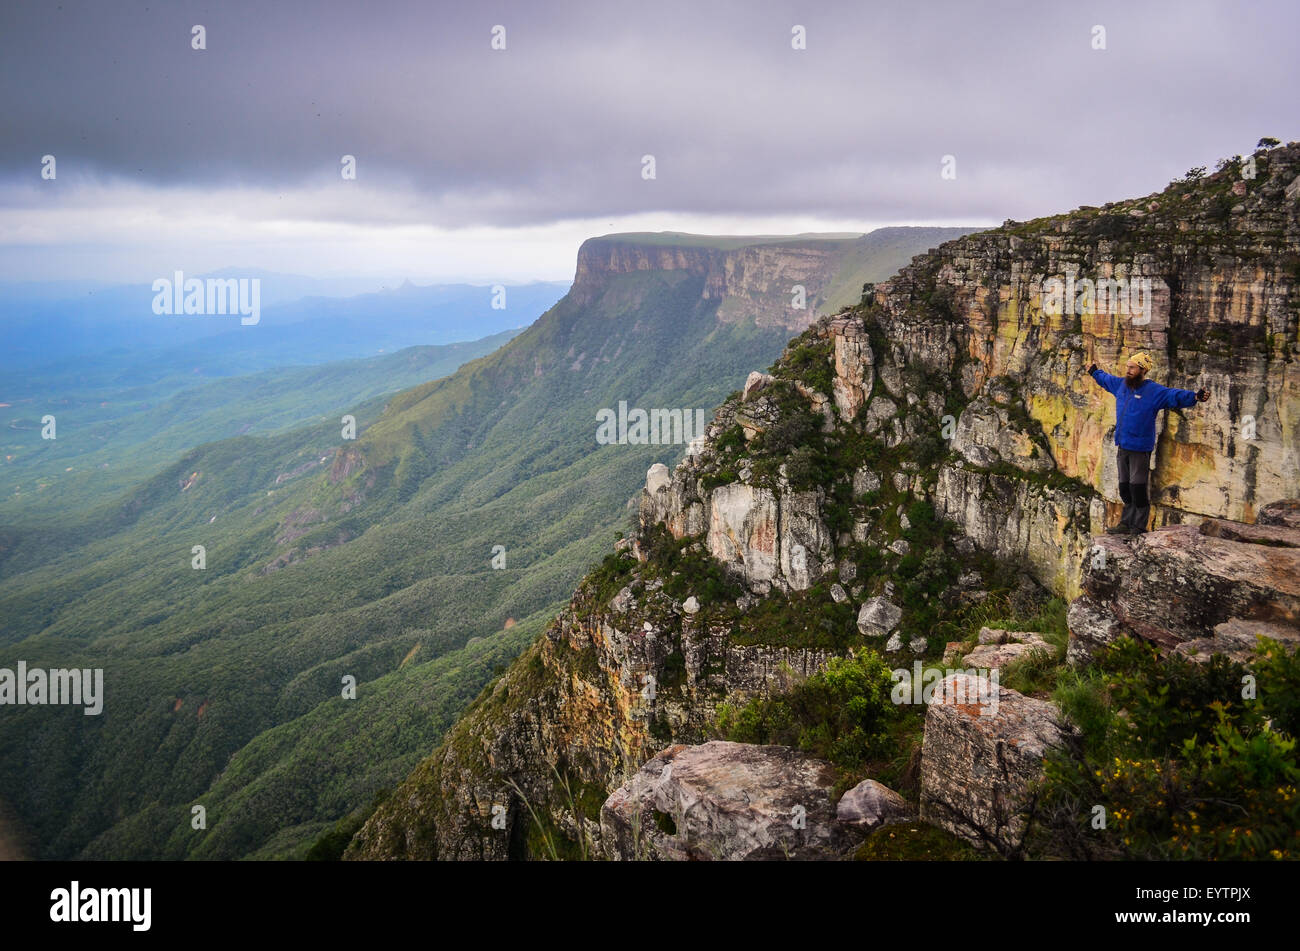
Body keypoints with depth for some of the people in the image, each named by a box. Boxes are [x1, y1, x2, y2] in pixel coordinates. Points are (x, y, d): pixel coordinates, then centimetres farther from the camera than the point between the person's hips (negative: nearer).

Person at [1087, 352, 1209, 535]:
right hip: (1122, 446, 7)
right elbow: (1105, 379, 31)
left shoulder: (1154, 391, -10)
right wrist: (1094, 372, 47)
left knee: (1138, 489, -4)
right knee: (1125, 489, 13)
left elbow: (1175, 396, -24)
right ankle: (1126, 524, 22)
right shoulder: (1121, 384, 10)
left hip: (1140, 449, -7)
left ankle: (1139, 527, 6)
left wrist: (1195, 397, -41)